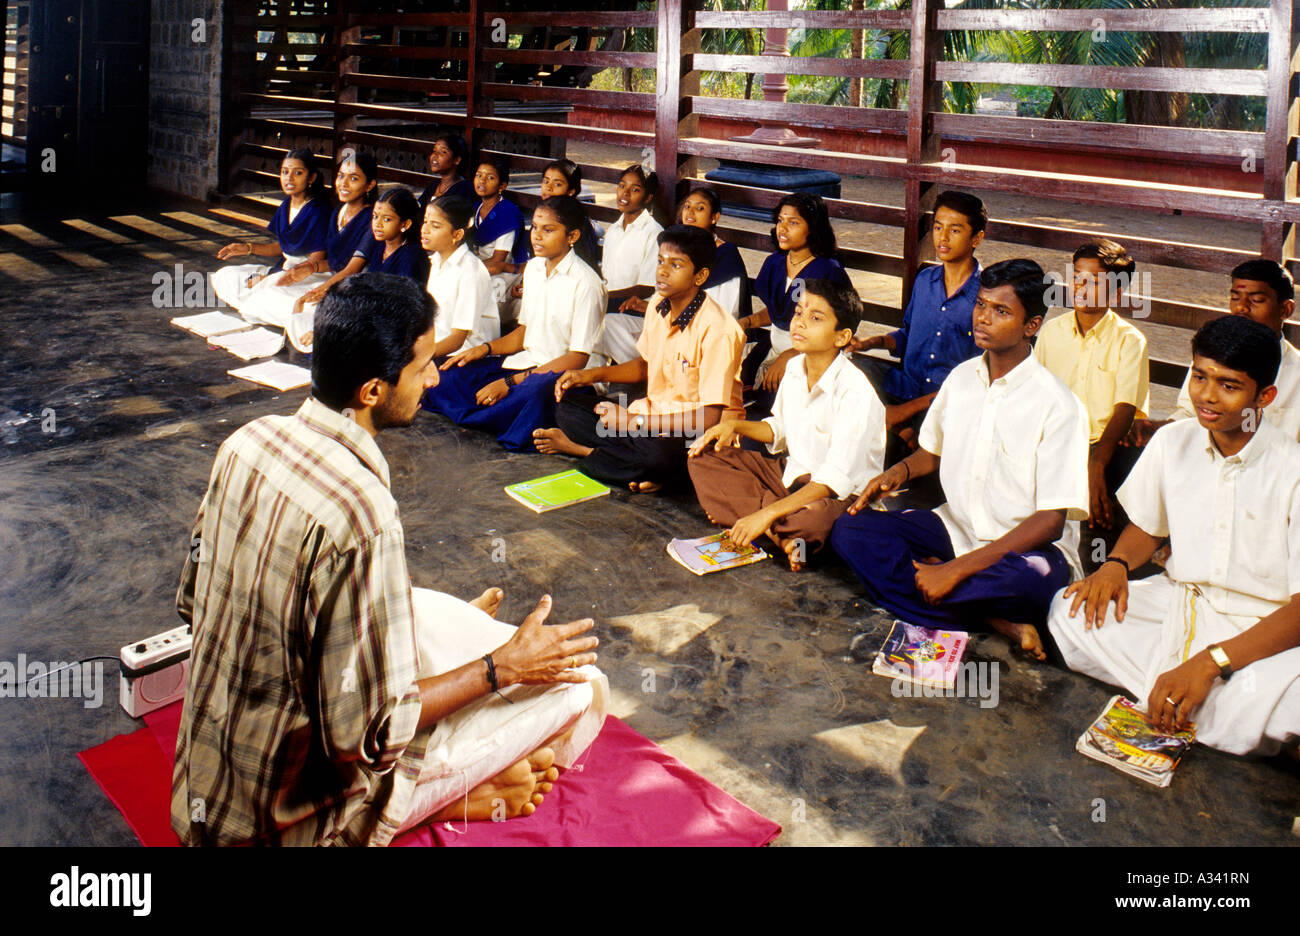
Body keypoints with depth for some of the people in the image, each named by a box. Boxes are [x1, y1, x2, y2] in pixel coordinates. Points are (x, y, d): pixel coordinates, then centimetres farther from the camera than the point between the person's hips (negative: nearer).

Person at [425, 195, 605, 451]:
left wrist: (511, 382, -21)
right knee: (448, 374, -8)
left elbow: (578, 358, -17)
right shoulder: (533, 268, 11)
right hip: (526, 362, 8)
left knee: (532, 391, -41)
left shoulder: (585, 283, -15)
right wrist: (484, 349, 1)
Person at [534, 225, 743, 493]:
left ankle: (579, 448, -13)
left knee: (656, 455, -40)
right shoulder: (658, 307, 3)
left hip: (699, 435, -8)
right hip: (655, 412, 8)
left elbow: (711, 417, -24)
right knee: (567, 407, -3)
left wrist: (635, 422, -21)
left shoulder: (718, 329, -22)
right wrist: (593, 375, 6)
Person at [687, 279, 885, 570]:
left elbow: (837, 478, -28)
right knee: (704, 458, -4)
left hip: (841, 493, -9)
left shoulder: (855, 392, -24)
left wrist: (767, 513, -33)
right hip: (793, 474, 9)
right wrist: (734, 426, 0)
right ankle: (782, 535, -18)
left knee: (816, 518, -44)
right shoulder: (794, 368, 0)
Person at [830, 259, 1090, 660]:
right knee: (849, 530, -16)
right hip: (958, 528, 7)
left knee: (1033, 578, -42)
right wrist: (900, 471, -4)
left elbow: (1050, 521, -19)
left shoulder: (1057, 404, -16)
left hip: (1025, 547, -7)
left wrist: (956, 569, -24)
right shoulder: (962, 377, 3)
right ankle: (995, 623, -22)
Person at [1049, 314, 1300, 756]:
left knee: (1254, 708, -38)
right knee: (1068, 612, -21)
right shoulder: (1173, 442, 1)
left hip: (1264, 628, -4)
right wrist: (1115, 565, -7)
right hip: (1179, 602, 5)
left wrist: (1209, 662, -30)